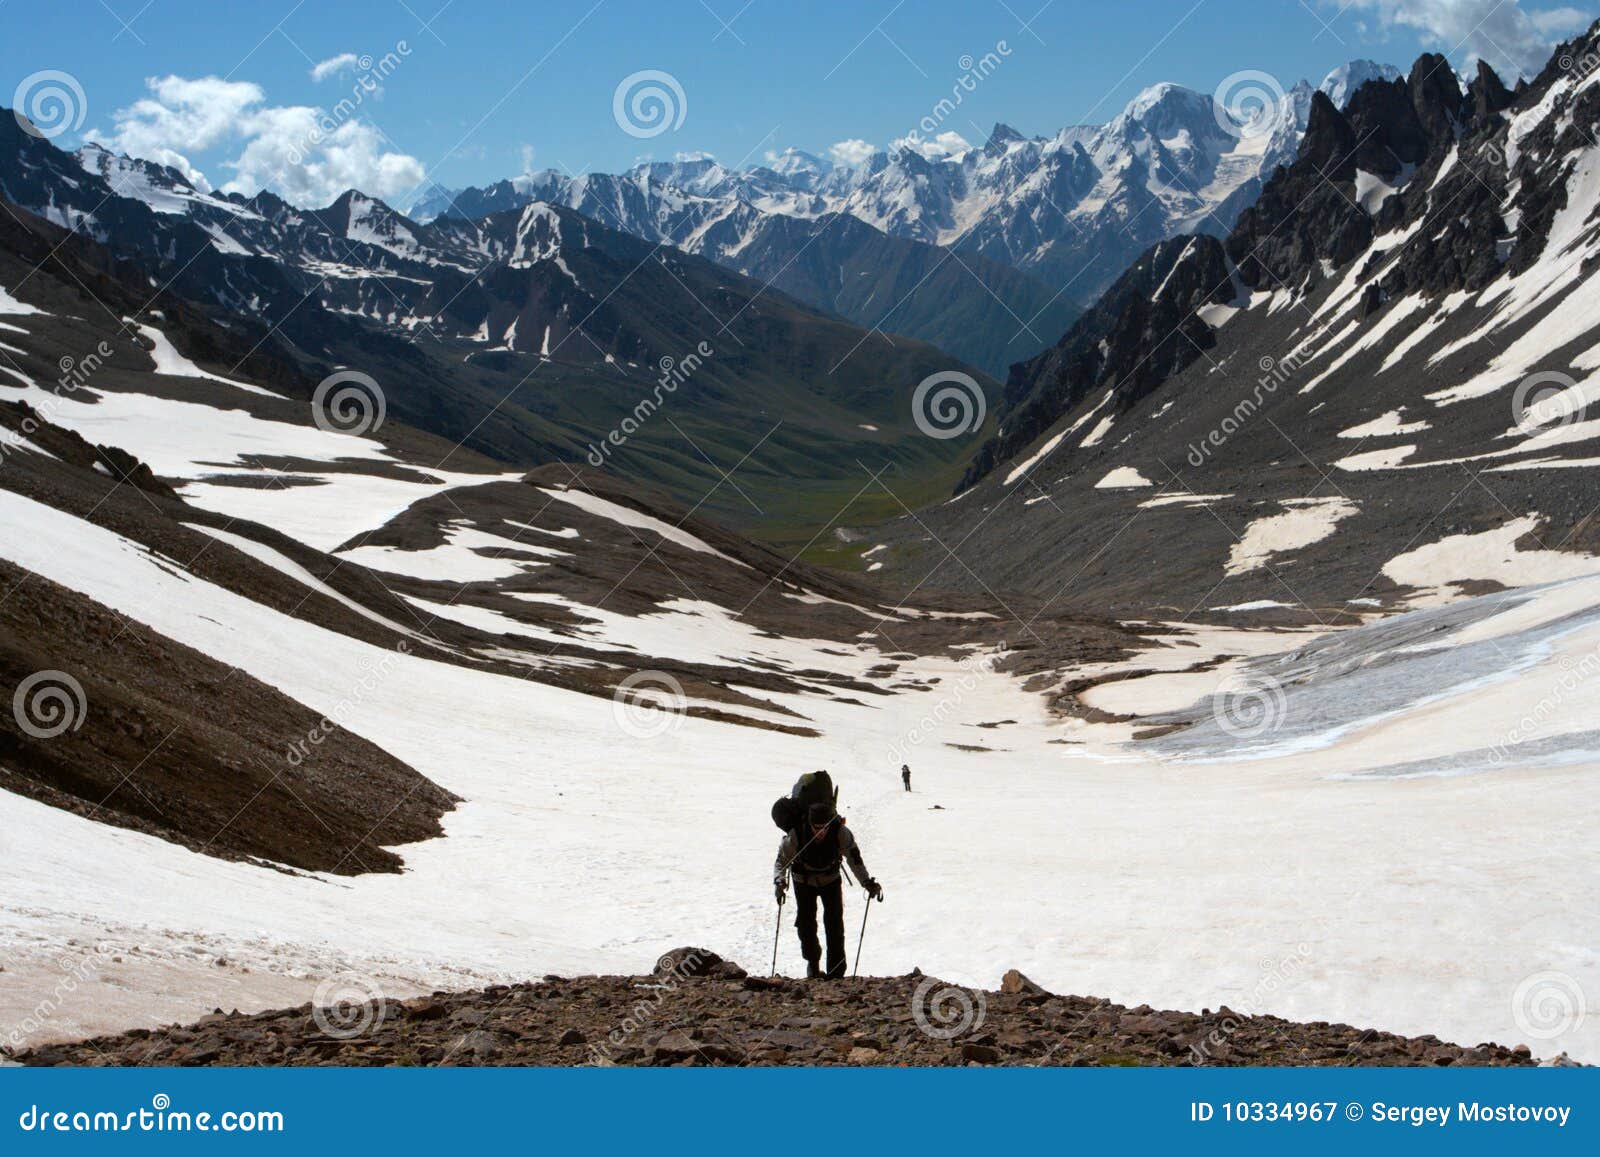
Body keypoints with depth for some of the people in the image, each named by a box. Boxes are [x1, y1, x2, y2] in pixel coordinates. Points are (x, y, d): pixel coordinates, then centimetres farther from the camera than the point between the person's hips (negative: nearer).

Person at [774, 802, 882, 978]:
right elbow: (782, 859, -21)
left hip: (831, 879, 0)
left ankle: (836, 972, 3)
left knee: (835, 924, -6)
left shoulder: (841, 833, -30)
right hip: (804, 882, 0)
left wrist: (867, 882, -31)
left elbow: (854, 858, -21)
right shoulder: (795, 835, -32)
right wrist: (780, 881, -39)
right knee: (806, 923, 1)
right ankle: (812, 962, 28)